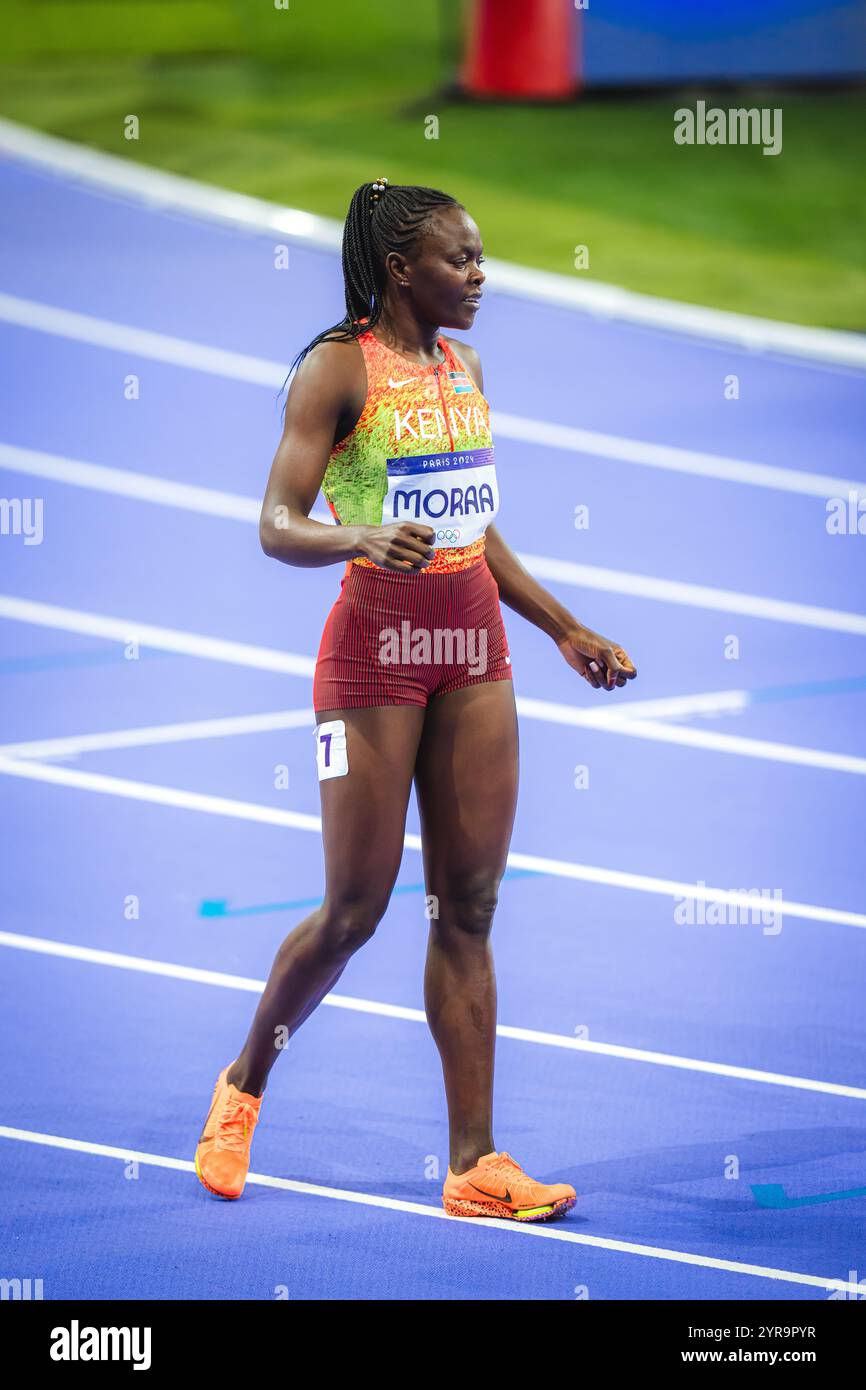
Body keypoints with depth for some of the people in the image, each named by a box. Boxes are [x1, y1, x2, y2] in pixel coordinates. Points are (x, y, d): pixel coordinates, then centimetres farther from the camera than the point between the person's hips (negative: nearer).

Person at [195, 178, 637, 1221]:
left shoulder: (463, 367, 12)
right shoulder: (338, 367, -8)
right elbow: (277, 525, -15)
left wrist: (566, 629, 21)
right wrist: (364, 538, -34)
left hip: (474, 646, 6)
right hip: (377, 640, -6)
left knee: (467, 909, 3)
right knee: (354, 911, -1)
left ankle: (473, 1165, 3)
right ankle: (244, 1083, 25)